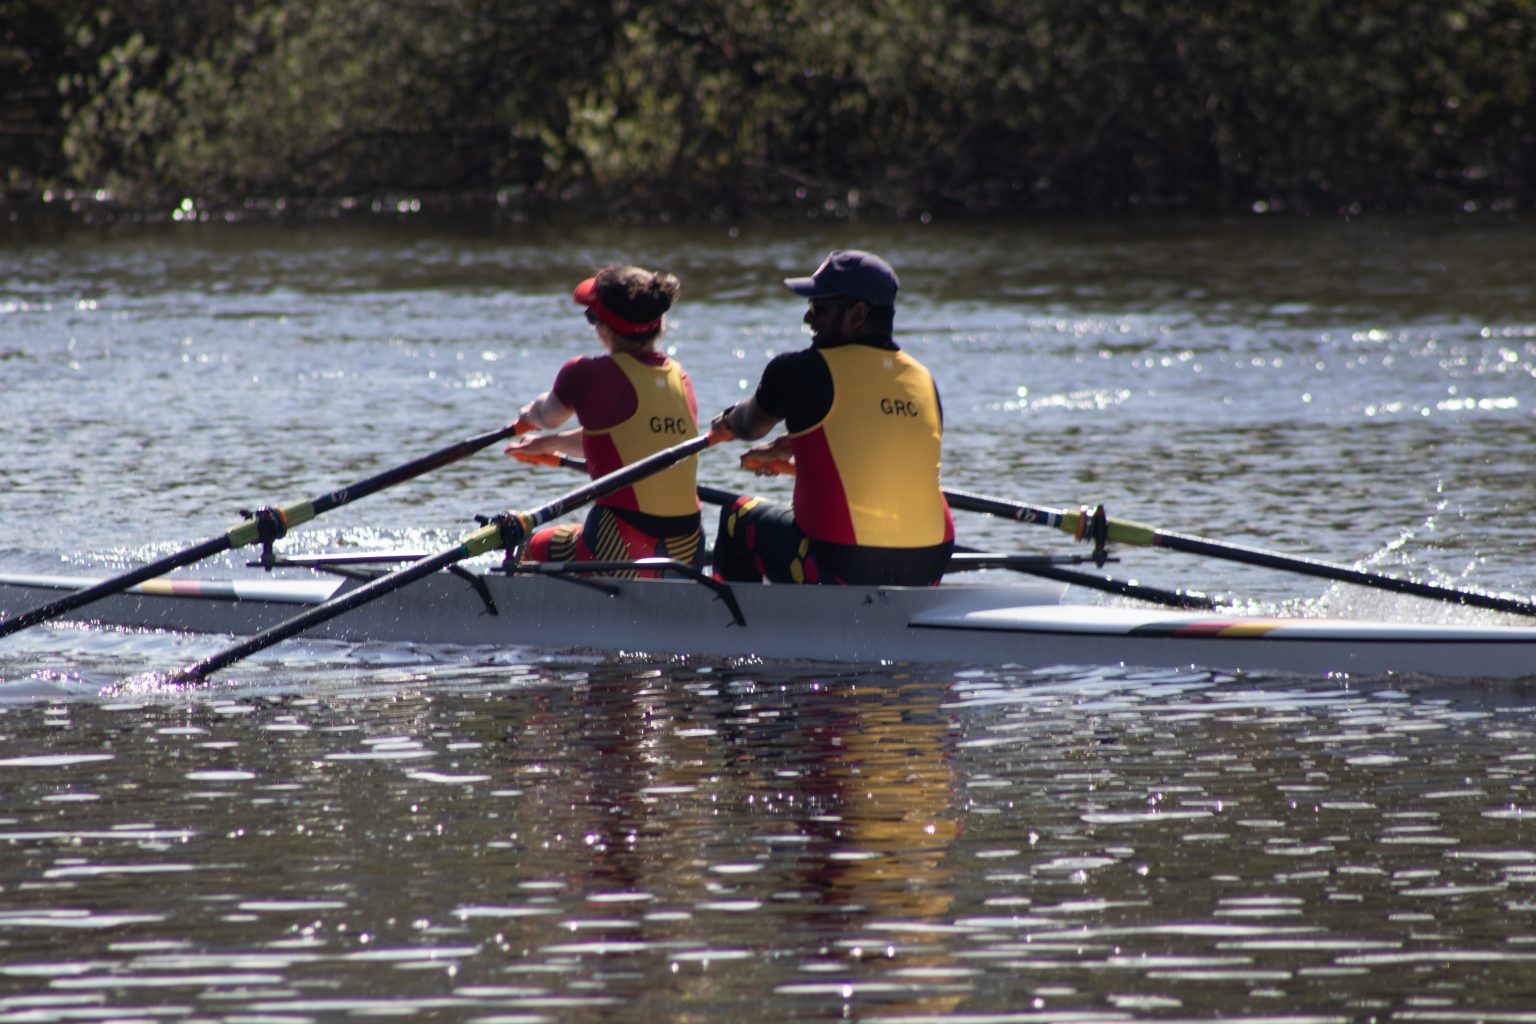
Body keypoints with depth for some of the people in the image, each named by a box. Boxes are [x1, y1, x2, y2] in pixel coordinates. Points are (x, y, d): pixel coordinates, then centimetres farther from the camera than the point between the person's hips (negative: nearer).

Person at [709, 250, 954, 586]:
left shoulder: (801, 371, -8)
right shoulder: (924, 381, 8)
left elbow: (750, 427, 14)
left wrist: (730, 419, 39)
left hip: (841, 570, -6)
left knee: (739, 516, 21)